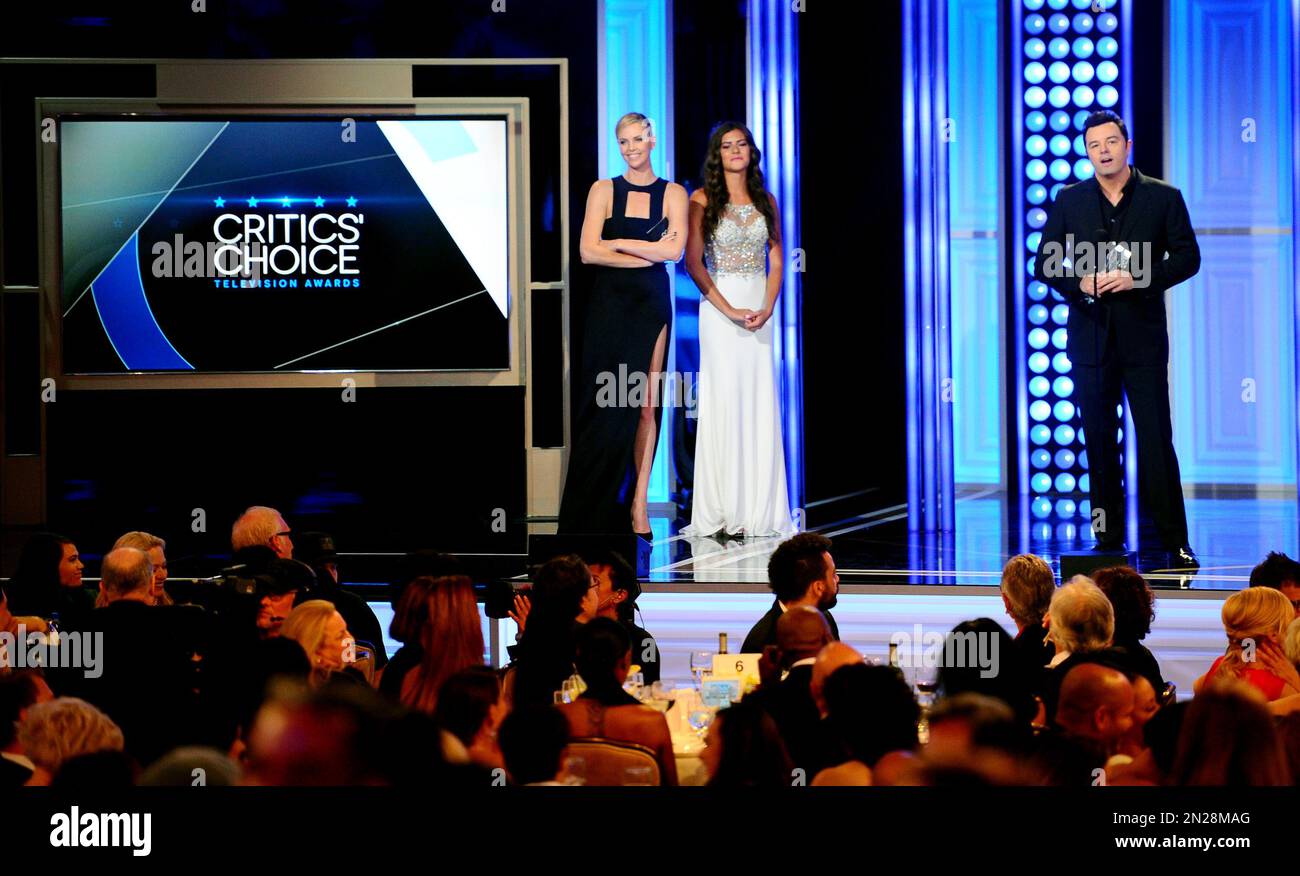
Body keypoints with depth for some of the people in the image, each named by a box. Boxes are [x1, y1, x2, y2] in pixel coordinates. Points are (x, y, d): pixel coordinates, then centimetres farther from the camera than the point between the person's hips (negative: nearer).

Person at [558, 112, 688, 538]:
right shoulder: (604, 190, 4)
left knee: (645, 405, -2)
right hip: (609, 305, -1)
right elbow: (588, 252, -6)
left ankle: (637, 506, 0)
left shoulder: (673, 194, 6)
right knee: (605, 405, -4)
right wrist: (649, 252, -8)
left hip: (652, 303, 1)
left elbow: (675, 250, -7)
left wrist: (619, 244, -7)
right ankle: (593, 512, 2)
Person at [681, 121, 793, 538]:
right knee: (724, 402, -6)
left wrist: (767, 309, -7)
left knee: (761, 405, 2)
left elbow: (776, 262, 9)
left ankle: (758, 508, 6)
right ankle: (723, 510, -4)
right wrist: (730, 311, -14)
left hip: (759, 308, 4)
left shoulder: (766, 202, 10)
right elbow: (693, 262, -7)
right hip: (719, 305, -4)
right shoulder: (702, 201, -2)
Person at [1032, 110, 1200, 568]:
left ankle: (1175, 543, -3)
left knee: (1156, 440, -6)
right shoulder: (1069, 200, 8)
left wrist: (1138, 278, -14)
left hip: (1143, 336, -2)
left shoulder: (1164, 198, 3)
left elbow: (1187, 257, 1)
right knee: (1099, 443, 5)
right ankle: (1109, 542, 10)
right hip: (1091, 336, 2)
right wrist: (1079, 284, -11)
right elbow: (1044, 264, 9)